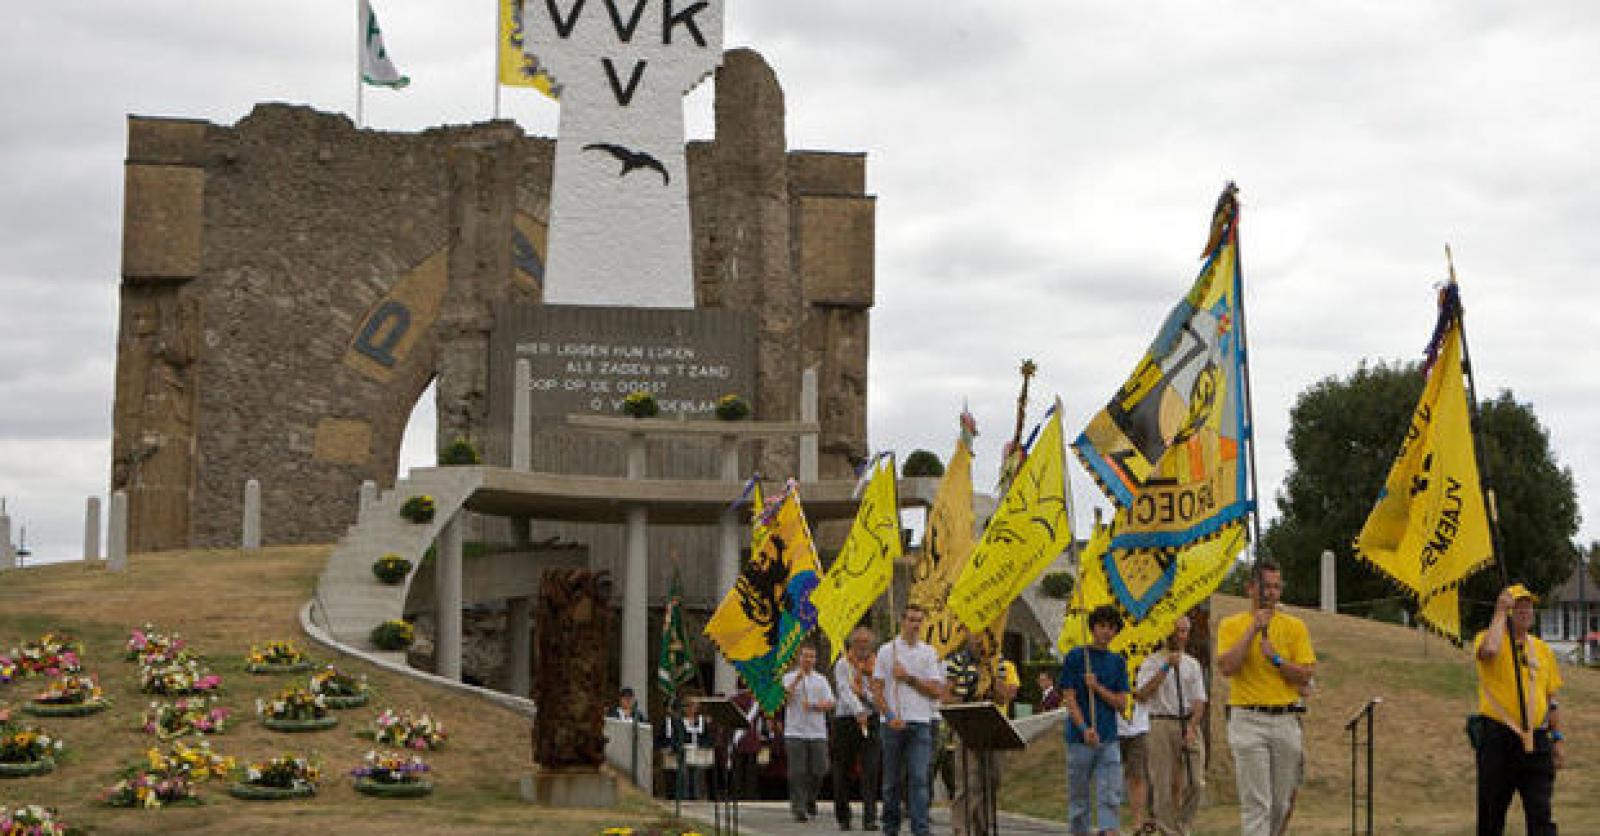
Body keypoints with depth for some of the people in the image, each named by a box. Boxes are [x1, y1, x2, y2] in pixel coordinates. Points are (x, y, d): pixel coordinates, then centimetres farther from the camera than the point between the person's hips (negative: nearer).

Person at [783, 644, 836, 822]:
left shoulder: (821, 680, 13)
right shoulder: (789, 678, 6)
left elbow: (830, 703, 4)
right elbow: (784, 697, -11)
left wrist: (813, 706, -13)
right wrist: (798, 678, -16)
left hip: (817, 732, 3)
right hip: (795, 732, -3)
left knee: (817, 770, 3)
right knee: (797, 772, -6)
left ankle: (810, 799, 27)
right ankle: (798, 808, -3)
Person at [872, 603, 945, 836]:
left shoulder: (929, 653, 8)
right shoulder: (887, 650, 5)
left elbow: (936, 692, 2)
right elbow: (877, 690, 1)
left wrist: (908, 678, -8)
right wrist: (890, 716, -12)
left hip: (920, 723, 0)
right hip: (892, 723, 0)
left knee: (919, 778, -9)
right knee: (892, 779, 6)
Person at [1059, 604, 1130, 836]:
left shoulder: (1117, 662, 10)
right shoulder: (1075, 656, -1)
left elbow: (1121, 703, 5)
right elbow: (1069, 698, -6)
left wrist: (1097, 687, -11)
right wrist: (1085, 729, -19)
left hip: (1109, 739, 3)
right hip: (1080, 738, -3)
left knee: (1111, 795, -8)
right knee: (1079, 795, 5)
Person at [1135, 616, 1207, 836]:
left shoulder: (1192, 664, 13)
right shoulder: (1152, 662, 2)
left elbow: (1199, 701, 8)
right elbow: (1141, 696, -11)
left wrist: (1191, 728, -9)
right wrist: (1166, 667, -13)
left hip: (1190, 725, 3)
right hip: (1162, 724, -3)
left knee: (1195, 783, -4)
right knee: (1164, 785, -2)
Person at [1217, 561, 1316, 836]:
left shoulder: (1294, 626, 8)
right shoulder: (1231, 625, 3)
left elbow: (1306, 676, 1)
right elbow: (1226, 667, -13)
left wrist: (1275, 658, -13)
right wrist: (1254, 629, -13)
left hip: (1286, 719, 3)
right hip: (1248, 720, -3)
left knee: (1281, 803, 10)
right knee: (1256, 803, -8)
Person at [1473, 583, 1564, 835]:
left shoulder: (1542, 649, 14)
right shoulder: (1488, 638, -2)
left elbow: (1551, 699, 19)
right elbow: (1489, 650, -29)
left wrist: (1558, 739, 11)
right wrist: (1500, 613, -16)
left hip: (1537, 742, 4)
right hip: (1498, 737, -4)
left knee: (1541, 814, -3)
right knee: (1492, 814, 5)